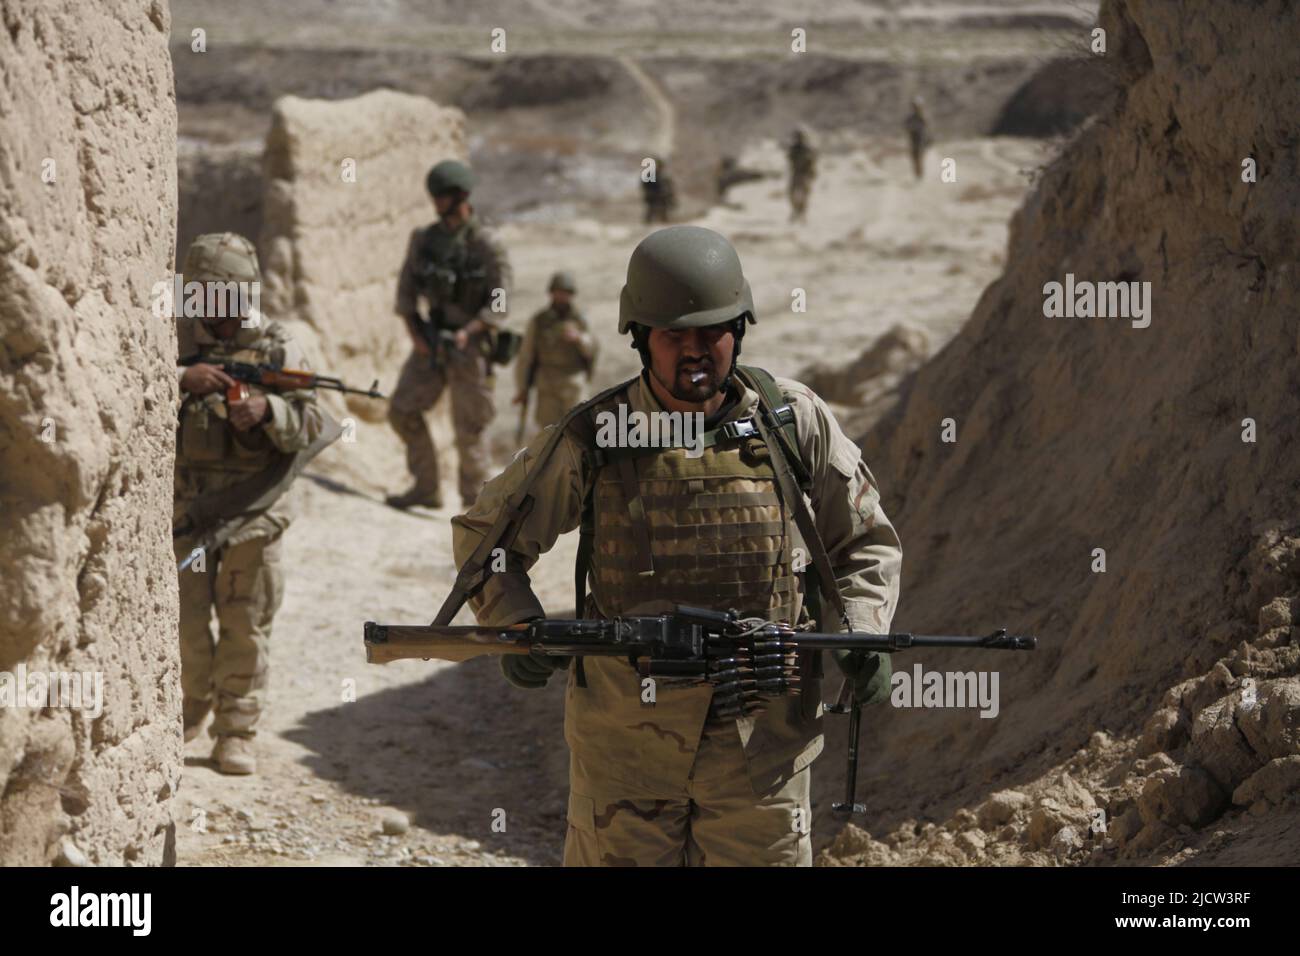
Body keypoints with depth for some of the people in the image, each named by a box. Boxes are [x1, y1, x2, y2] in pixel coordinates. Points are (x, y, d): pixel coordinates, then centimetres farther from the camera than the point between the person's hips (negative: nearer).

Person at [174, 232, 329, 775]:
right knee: (186, 625, 3)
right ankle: (194, 703, 30)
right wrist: (180, 379, -28)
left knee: (246, 627, 4)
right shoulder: (171, 341, 0)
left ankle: (236, 731, 13)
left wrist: (268, 410, -23)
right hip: (184, 511, 0)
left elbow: (311, 428, -3)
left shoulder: (280, 349, 2)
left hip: (253, 512, 0)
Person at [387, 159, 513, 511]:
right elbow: (406, 289, 9)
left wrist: (468, 332, -22)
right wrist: (414, 333, -5)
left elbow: (499, 304, -11)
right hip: (431, 340, 5)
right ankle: (426, 488, 11)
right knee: (403, 410, 1)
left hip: (469, 345, -5)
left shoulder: (487, 246, -11)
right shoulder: (424, 240, 4)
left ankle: (474, 500, 9)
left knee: (469, 425, -2)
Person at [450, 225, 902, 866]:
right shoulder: (591, 440, -3)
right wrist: (516, 628, -9)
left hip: (762, 738, 1)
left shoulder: (797, 423, 0)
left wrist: (860, 632, -8)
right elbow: (485, 535, 8)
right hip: (625, 735, 0)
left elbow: (864, 544, 10)